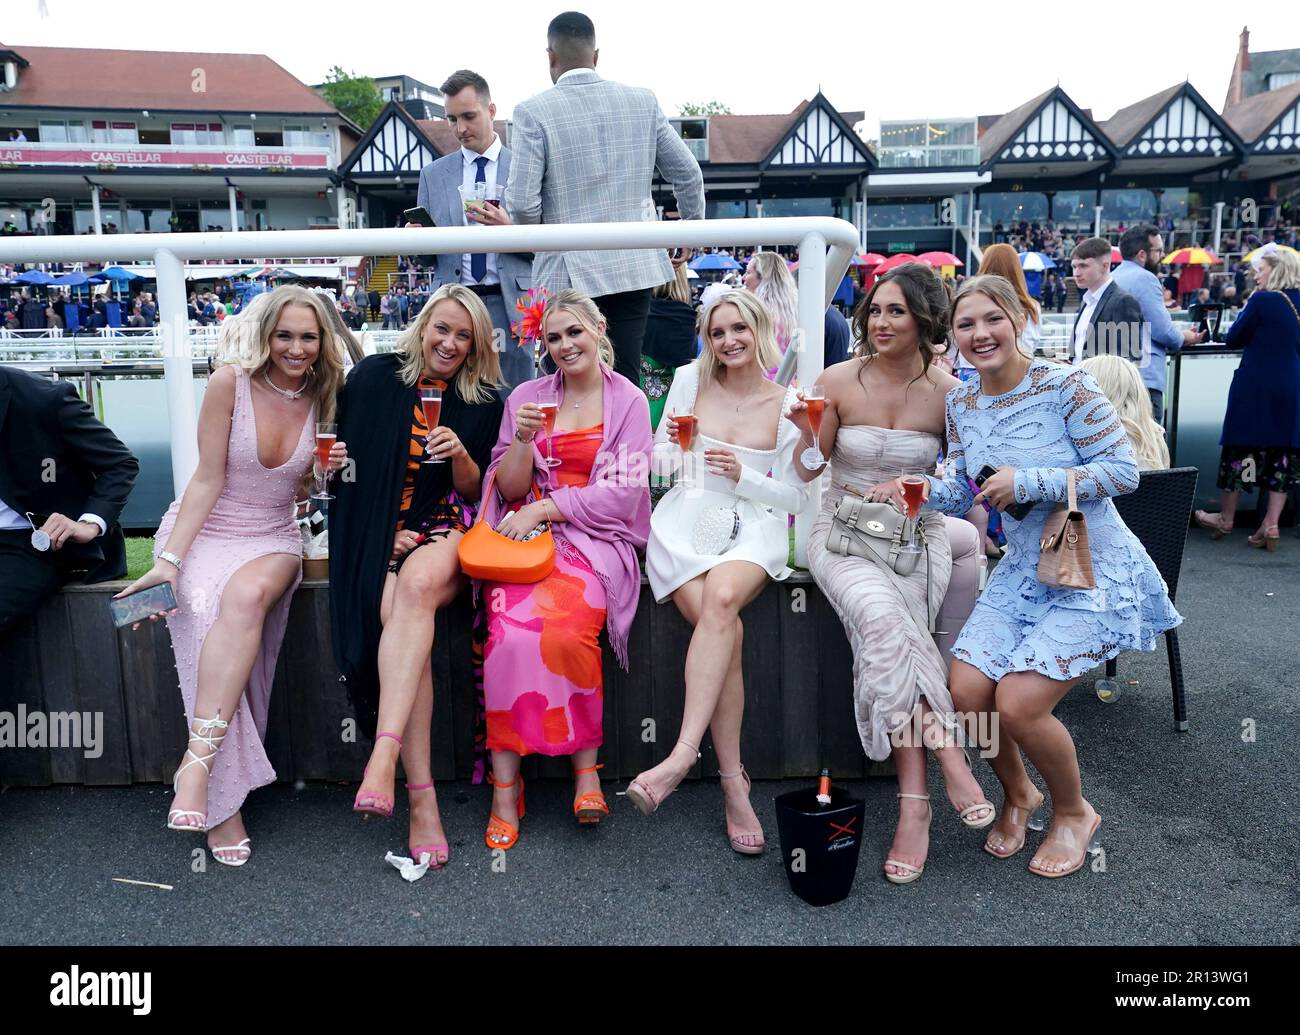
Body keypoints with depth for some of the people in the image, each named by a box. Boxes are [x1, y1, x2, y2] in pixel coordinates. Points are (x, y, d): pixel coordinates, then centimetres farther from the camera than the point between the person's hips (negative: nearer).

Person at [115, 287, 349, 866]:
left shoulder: (320, 399, 3)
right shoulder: (231, 382, -9)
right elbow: (209, 479, -9)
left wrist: (330, 471, -10)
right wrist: (169, 559, -16)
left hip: (273, 539, 2)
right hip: (202, 530, -2)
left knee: (248, 594, -35)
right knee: (209, 614, -31)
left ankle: (198, 758, -34)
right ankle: (223, 803, -26)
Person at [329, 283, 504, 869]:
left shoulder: (483, 403, 9)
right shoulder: (372, 379, 6)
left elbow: (474, 492, 10)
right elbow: (348, 466, 7)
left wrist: (461, 455, -12)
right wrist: (386, 530, -4)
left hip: (446, 529, 0)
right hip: (377, 532, 0)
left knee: (417, 586, -36)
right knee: (395, 611, -30)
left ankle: (384, 756, -45)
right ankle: (421, 797, -31)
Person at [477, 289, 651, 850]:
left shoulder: (628, 401, 6)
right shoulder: (527, 396, 14)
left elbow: (621, 495, -2)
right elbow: (509, 490, 11)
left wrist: (542, 507, -8)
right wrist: (523, 439, -7)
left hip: (596, 538, -2)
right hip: (529, 533, 2)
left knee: (565, 626, -32)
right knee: (511, 629, -28)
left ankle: (586, 767, -14)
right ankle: (505, 787, -20)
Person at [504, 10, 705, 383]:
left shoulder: (533, 112, -6)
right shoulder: (643, 102, 5)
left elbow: (522, 203, -11)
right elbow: (689, 176, 9)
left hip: (569, 274, -3)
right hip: (636, 269, 4)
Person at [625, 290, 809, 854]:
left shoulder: (788, 404, 5)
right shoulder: (690, 380, 8)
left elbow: (795, 497, 8)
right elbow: (660, 467, 15)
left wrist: (742, 476, -9)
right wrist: (671, 445, -8)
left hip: (752, 524, 0)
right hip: (685, 521, 0)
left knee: (722, 598, -36)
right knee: (728, 631, -27)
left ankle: (683, 754, -36)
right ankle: (733, 784, -21)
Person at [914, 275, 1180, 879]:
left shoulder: (1065, 386, -16)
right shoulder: (961, 403, 2)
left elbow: (1123, 470, -17)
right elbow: (961, 491, 5)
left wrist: (1028, 481, -26)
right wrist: (922, 491, -16)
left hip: (1094, 572, -5)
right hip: (1023, 568, 6)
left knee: (1017, 704, -15)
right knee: (965, 692, -8)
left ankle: (1074, 813, 16)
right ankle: (1017, 795, 23)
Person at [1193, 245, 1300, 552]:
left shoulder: (1262, 301, -12)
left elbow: (1233, 340, -6)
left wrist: (1247, 305, 5)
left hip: (1255, 387, -6)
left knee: (1242, 447, 6)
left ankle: (1226, 519, 18)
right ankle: (1271, 526, 6)